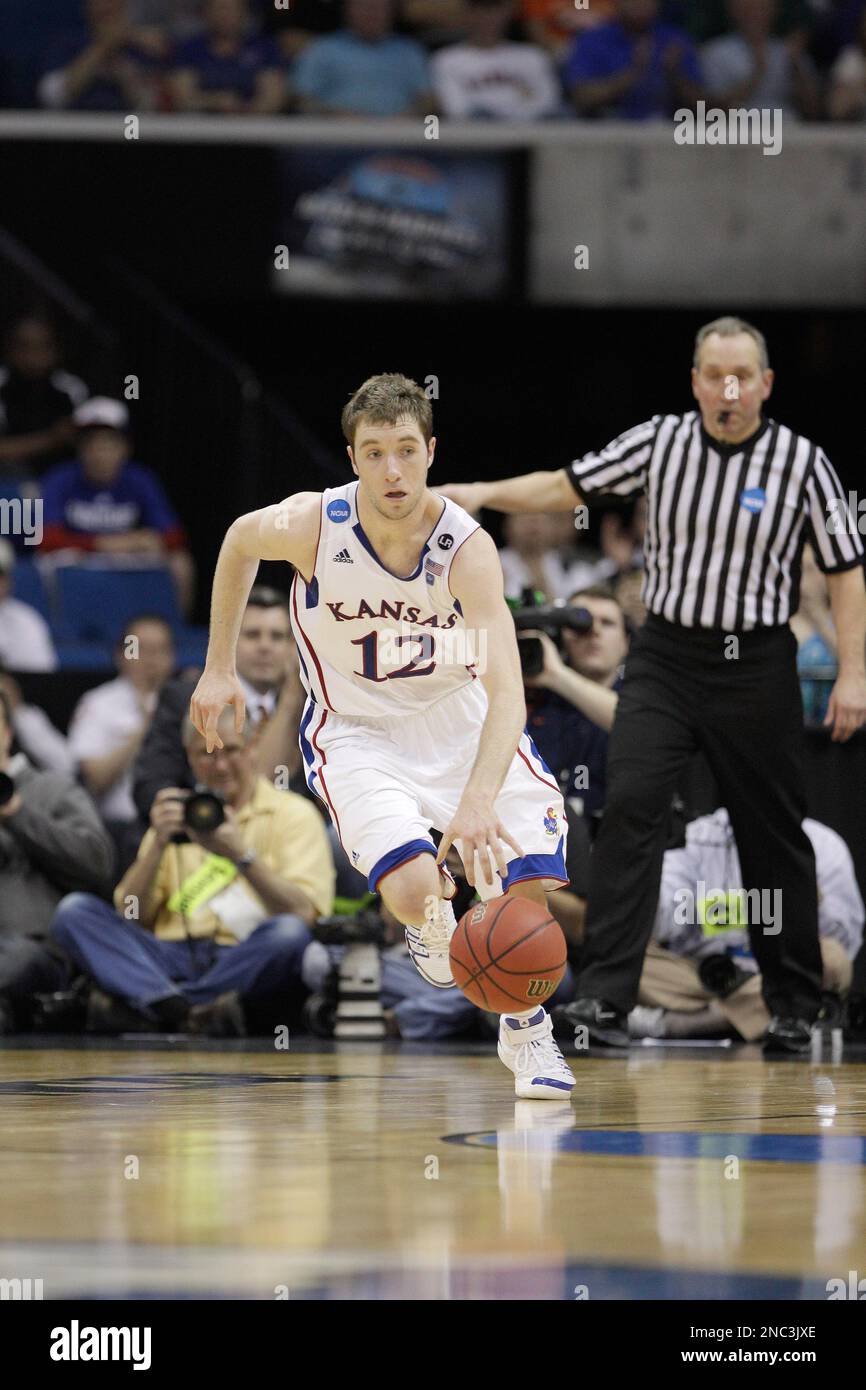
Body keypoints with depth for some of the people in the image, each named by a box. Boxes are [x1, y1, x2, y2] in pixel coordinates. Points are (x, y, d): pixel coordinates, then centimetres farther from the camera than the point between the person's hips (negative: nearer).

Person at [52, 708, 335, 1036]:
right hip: (174, 957, 3)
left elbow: (303, 913, -5)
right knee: (73, 910, -17)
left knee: (290, 933, -36)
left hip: (246, 962, -3)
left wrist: (241, 855, -16)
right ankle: (187, 1008, -42)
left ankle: (138, 1004, -32)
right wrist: (158, 844, -2)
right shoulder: (176, 816, 23)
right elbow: (129, 916, 12)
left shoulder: (293, 812, 11)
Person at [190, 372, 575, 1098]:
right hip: (356, 729, -1)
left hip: (457, 713, 1)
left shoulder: (467, 548, -27)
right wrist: (220, 669, 6)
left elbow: (506, 690, -37)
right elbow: (239, 540, 3)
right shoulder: (311, 525, -24)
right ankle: (432, 926, 15)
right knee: (413, 886, -26)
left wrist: (478, 799, -53)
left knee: (529, 865, -14)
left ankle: (527, 1031, 15)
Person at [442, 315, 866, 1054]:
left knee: (773, 835, 4)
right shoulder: (660, 441, 0)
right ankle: (607, 994, -15)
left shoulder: (802, 462, -6)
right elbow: (566, 487, 8)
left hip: (755, 666, -1)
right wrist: (483, 493, -6)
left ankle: (795, 1005, 20)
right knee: (630, 803, -14)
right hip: (665, 656, 1)